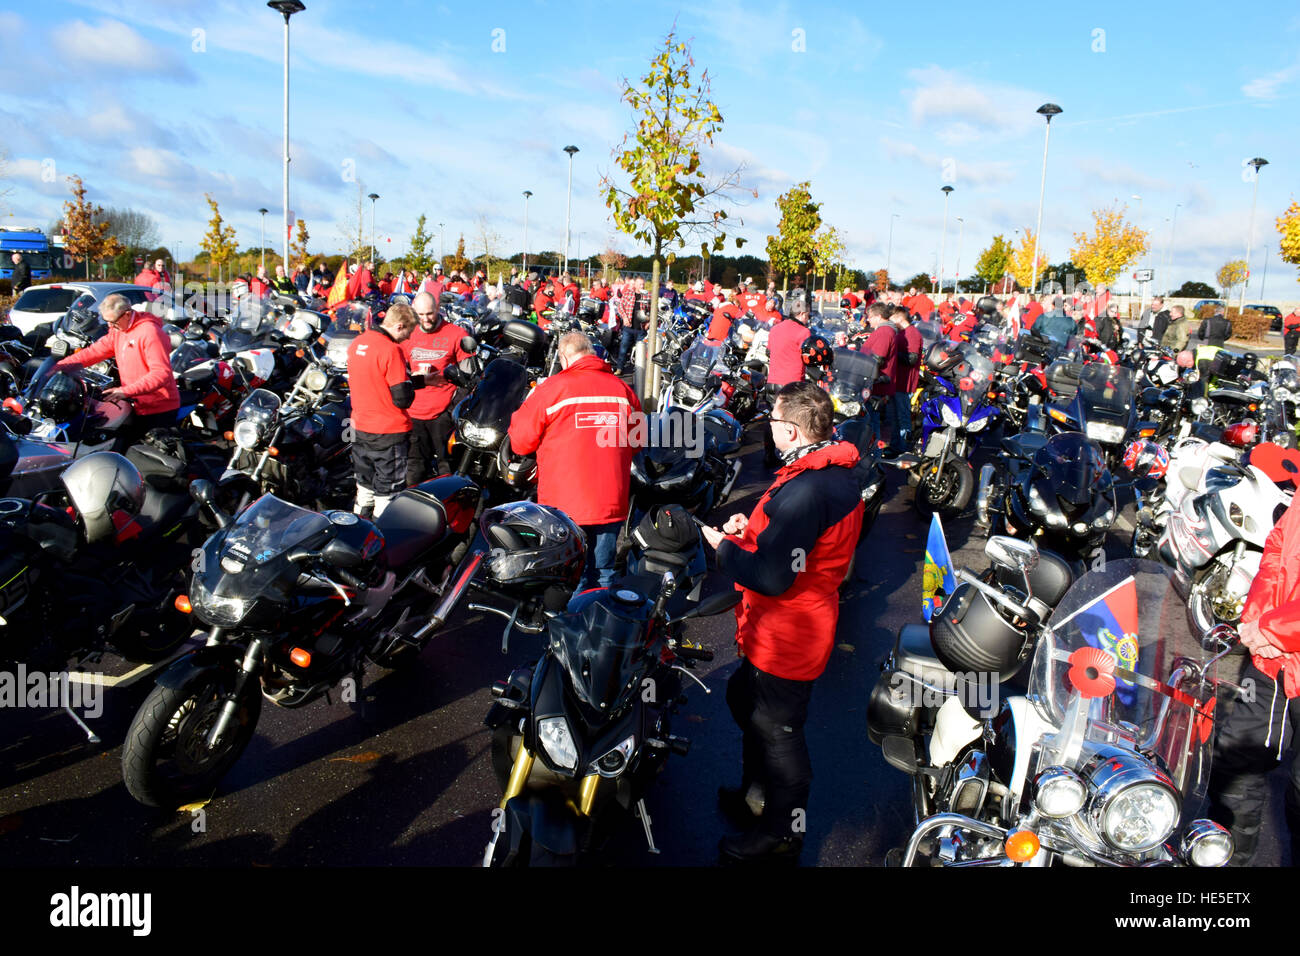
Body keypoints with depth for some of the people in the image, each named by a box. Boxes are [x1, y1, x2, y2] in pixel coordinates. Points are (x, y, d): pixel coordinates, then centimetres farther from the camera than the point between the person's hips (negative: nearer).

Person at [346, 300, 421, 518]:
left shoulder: (356, 343, 5)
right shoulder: (391, 350, -20)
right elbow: (402, 399, -21)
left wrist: (421, 380, 12)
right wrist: (412, 383, 0)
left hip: (360, 428, 8)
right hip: (389, 433, -8)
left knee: (365, 488, 21)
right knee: (387, 493, 3)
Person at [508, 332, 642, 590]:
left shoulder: (550, 389, -9)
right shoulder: (622, 389, 3)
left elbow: (520, 442, -3)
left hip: (564, 506, -3)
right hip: (611, 504, 3)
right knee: (602, 577, 14)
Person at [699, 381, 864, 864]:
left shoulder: (803, 492, -31)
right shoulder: (838, 472, 2)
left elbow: (773, 577, -32)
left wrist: (724, 545, -17)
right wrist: (753, 530, 3)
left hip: (786, 638, -10)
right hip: (808, 623, 10)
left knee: (776, 729, 8)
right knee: (745, 698, 27)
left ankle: (782, 831, 28)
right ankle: (757, 793, 47)